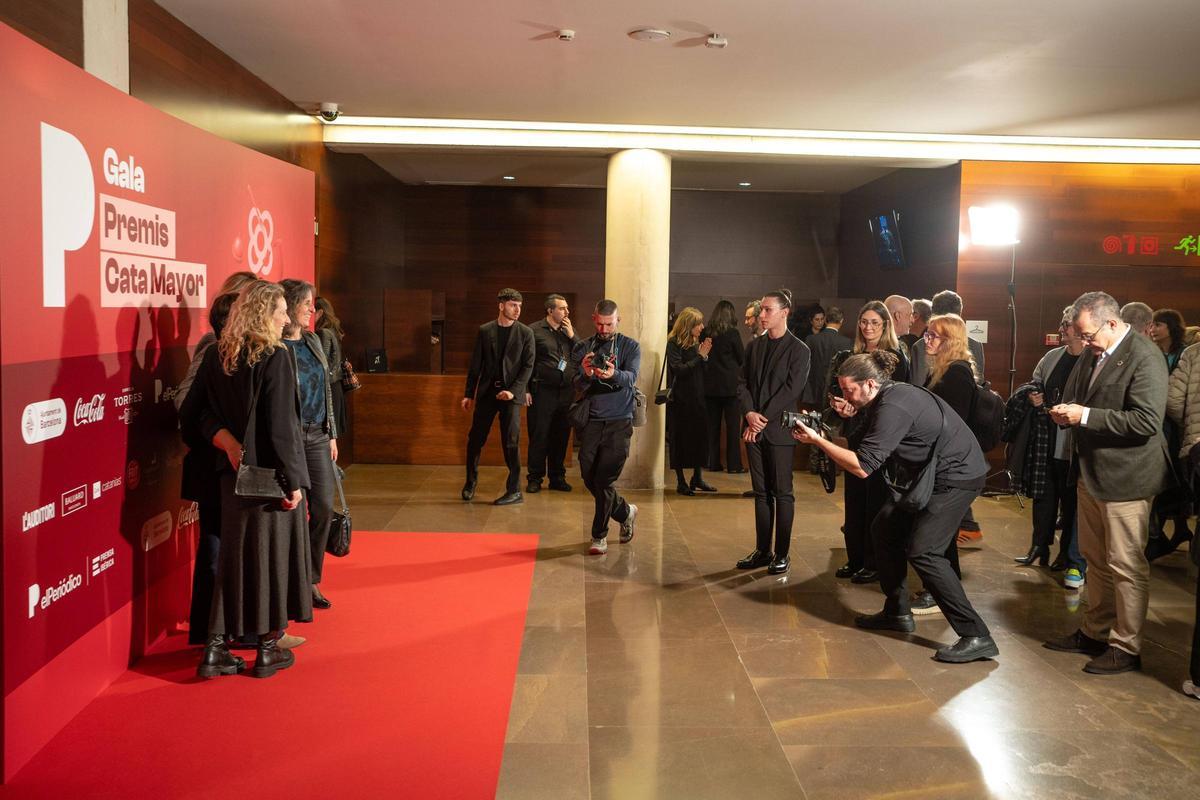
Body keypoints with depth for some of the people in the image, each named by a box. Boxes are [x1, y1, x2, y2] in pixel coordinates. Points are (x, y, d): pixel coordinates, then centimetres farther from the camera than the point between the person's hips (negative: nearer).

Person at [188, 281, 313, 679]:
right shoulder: (276, 356, -16)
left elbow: (204, 413, 4)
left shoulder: (216, 357, 4)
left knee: (234, 556, 14)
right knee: (273, 555, 7)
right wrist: (293, 481, -14)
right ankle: (268, 649, 18)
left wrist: (227, 442, -5)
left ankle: (215, 649, 17)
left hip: (235, 474, 6)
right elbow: (282, 426, -18)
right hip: (271, 475, -6)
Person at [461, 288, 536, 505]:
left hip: (511, 393, -2)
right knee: (475, 439, 7)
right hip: (486, 391, 2)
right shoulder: (484, 331, 5)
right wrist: (468, 394, 5)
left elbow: (528, 366, -2)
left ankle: (514, 491, 5)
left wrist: (513, 391, -13)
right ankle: (470, 482, 26)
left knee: (511, 442, -4)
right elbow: (475, 365, 8)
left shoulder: (525, 333, 0)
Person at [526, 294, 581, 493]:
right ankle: (534, 478, 10)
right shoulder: (534, 330, -1)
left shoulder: (569, 331, 14)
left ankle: (557, 477, 20)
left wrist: (572, 335, -4)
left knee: (561, 436, 9)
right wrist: (526, 389, -8)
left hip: (566, 391, 5)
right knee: (538, 436, 0)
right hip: (543, 391, -5)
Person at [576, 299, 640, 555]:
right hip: (591, 420, 3)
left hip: (619, 421, -3)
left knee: (604, 479, -7)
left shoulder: (630, 346, 1)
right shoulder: (583, 348, 7)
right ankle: (625, 512, 31)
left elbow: (631, 378, -16)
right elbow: (578, 386, -4)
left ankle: (599, 535, 9)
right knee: (589, 478, 5)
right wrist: (586, 374, -28)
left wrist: (613, 374, -38)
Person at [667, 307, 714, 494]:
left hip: (697, 398, 6)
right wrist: (700, 356, -16)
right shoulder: (674, 344, -9)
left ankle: (698, 478, 20)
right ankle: (681, 482, 9)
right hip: (680, 399, -6)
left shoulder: (696, 342, 10)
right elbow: (679, 369, -18)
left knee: (700, 435, 7)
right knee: (681, 439, 0)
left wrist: (705, 356, -6)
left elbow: (703, 371, 12)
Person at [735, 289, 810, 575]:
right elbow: (743, 383, 9)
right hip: (754, 428, 5)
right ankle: (762, 551, 17)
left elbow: (791, 390, -11)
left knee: (782, 493, 1)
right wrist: (749, 413, -8)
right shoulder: (754, 346, 12)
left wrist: (763, 419, -14)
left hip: (779, 429, -5)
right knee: (761, 492, 10)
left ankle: (782, 554, 9)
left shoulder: (798, 350, -5)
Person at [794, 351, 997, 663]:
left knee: (923, 551, -16)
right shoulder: (892, 393, 3)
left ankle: (976, 637, -12)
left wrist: (817, 440, -24)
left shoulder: (893, 408, -26)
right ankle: (897, 613, 23)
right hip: (929, 472, 11)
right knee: (885, 529, 12)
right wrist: (855, 415, -3)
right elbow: (875, 437, 14)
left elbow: (863, 467, -30)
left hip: (956, 476, -11)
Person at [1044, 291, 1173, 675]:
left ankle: (1126, 647, 13)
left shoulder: (1144, 357, -17)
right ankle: (1095, 631, 32)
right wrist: (1065, 412, -3)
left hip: (1125, 477, -9)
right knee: (1095, 559, 19)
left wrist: (1085, 416, -24)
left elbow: (1146, 421, -24)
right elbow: (1075, 400, 20)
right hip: (1091, 472, 9)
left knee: (1126, 567, 1)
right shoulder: (1092, 355, 8)